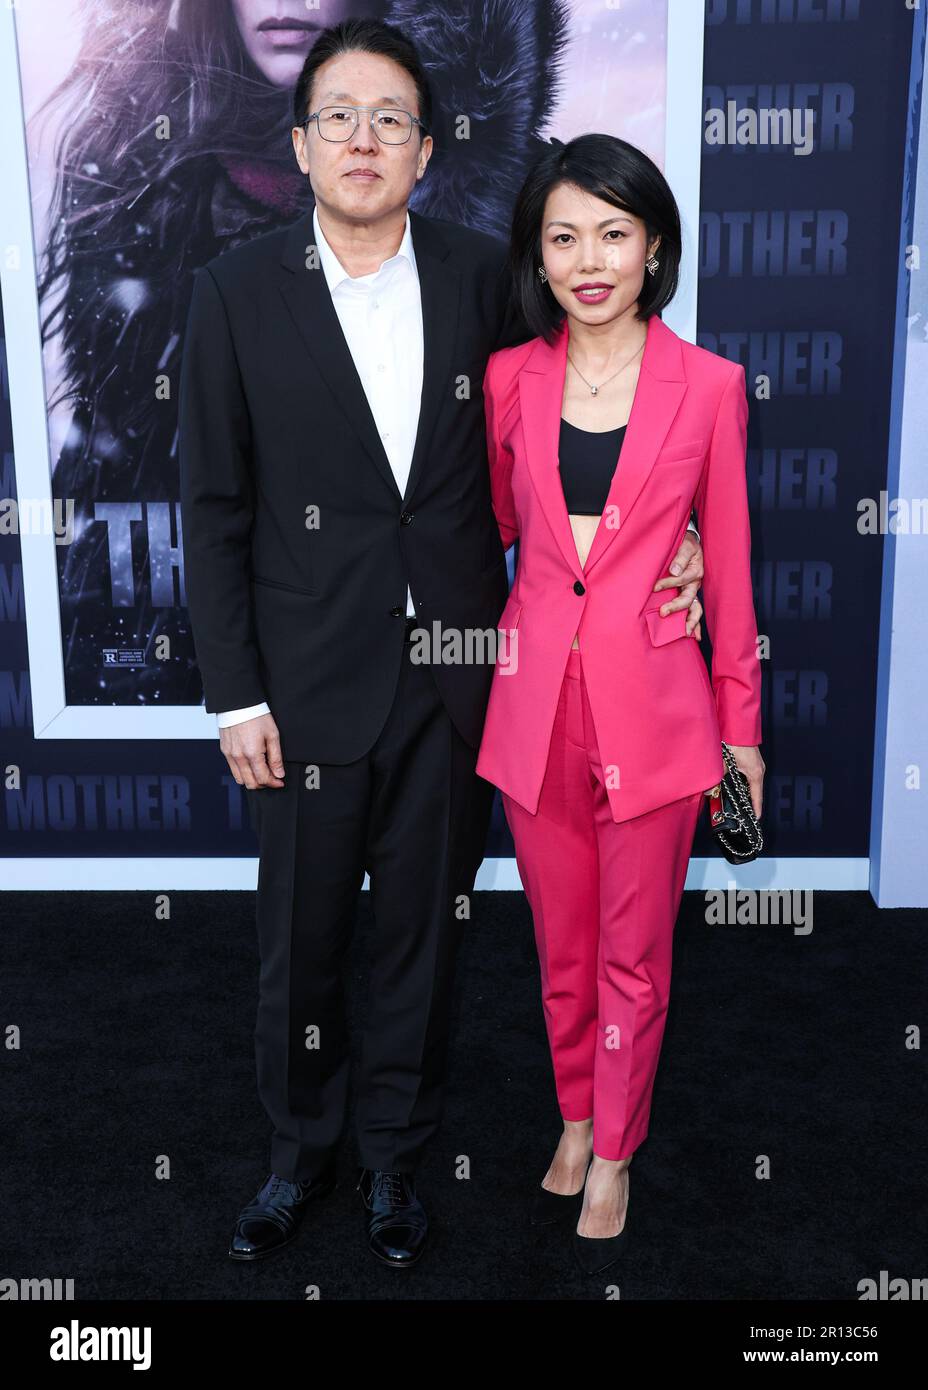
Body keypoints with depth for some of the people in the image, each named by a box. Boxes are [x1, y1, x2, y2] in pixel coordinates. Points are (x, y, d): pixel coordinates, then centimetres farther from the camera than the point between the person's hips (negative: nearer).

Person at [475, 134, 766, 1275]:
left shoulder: (708, 386, -3)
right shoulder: (510, 379, 2)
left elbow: (728, 562, 2)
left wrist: (741, 722, 4)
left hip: (652, 703, -2)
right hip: (536, 696, 2)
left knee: (632, 957, 12)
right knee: (563, 946, 17)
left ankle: (613, 1158, 34)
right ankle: (576, 1123, 41)